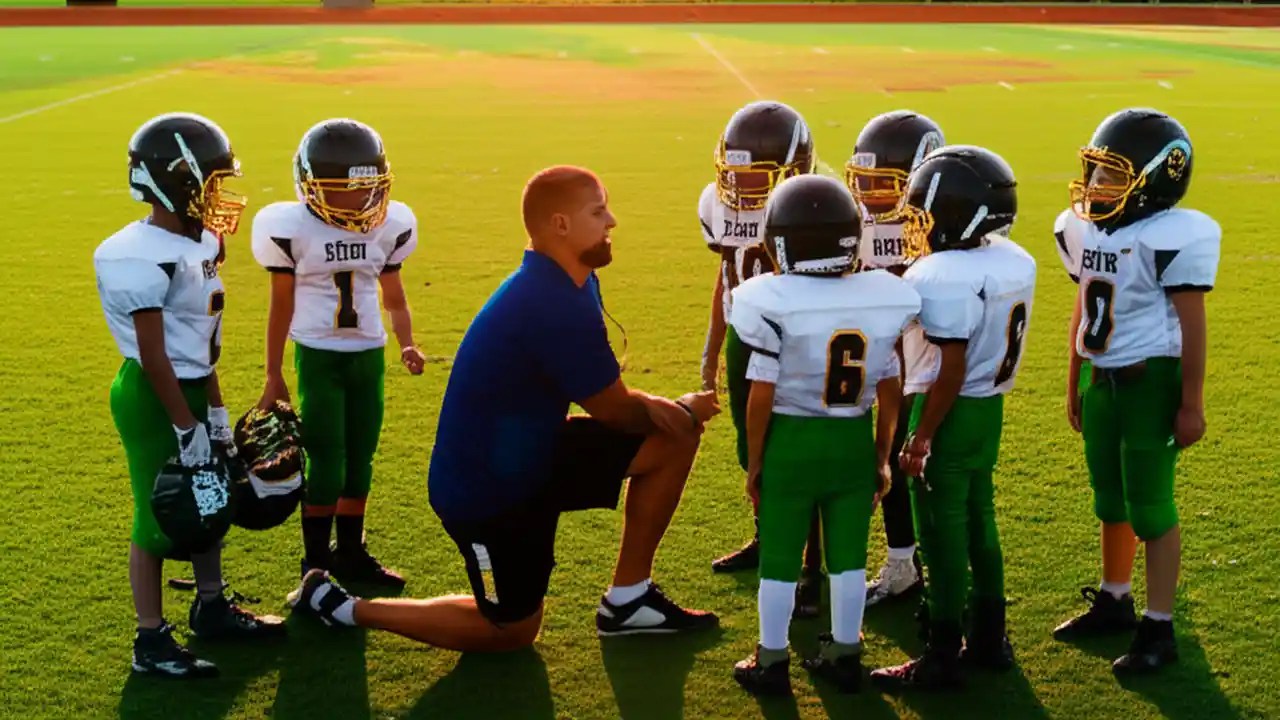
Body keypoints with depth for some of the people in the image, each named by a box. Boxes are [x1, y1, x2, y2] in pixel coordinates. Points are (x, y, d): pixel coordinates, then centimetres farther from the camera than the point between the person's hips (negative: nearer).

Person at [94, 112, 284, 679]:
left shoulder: (200, 242, 6)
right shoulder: (140, 259, -22)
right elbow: (154, 355, -21)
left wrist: (215, 409, 15)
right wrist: (185, 426, -19)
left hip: (191, 388, 9)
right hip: (153, 398, -9)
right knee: (158, 517, 0)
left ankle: (211, 609, 36)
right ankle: (151, 642, 12)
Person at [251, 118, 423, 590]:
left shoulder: (388, 226, -1)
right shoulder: (292, 228, -10)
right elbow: (282, 304, -2)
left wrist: (407, 344, -7)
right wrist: (273, 376, 2)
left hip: (369, 356, 4)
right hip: (318, 357, -4)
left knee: (360, 461, 11)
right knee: (326, 463, -3)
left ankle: (350, 554, 25)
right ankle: (316, 565, 10)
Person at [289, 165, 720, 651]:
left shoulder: (562, 284, 1)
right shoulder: (557, 306, -30)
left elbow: (600, 392, 8)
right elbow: (612, 410, -17)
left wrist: (658, 409, -12)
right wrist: (679, 409, 1)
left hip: (525, 460, 9)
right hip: (485, 487, -9)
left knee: (674, 440, 2)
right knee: (511, 630, 9)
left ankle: (628, 600, 14)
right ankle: (342, 605, 17)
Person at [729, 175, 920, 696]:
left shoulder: (773, 304, -17)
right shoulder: (885, 302, -4)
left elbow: (762, 397, -12)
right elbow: (889, 393, 2)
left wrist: (754, 463, 0)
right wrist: (881, 457, 14)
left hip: (790, 442, -3)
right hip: (853, 440, 3)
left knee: (779, 558, 10)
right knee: (848, 557, 15)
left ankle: (772, 663, 21)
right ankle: (845, 656, 27)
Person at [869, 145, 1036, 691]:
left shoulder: (945, 277, -23)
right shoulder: (1016, 262, 3)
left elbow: (951, 371, -23)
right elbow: (993, 345, 9)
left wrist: (920, 437, -17)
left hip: (951, 412, -8)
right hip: (991, 407, 9)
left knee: (943, 533, 1)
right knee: (979, 522, 19)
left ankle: (943, 657, 11)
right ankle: (990, 639, 30)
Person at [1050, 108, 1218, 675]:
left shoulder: (1172, 238, -17)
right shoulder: (1083, 228, 5)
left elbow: (1191, 326, -14)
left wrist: (1191, 404, -14)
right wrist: (1073, 385, 18)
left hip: (1151, 381, -7)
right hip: (1101, 379, 7)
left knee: (1149, 507, 0)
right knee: (1110, 500, 18)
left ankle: (1158, 629, 12)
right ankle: (1114, 602, 35)